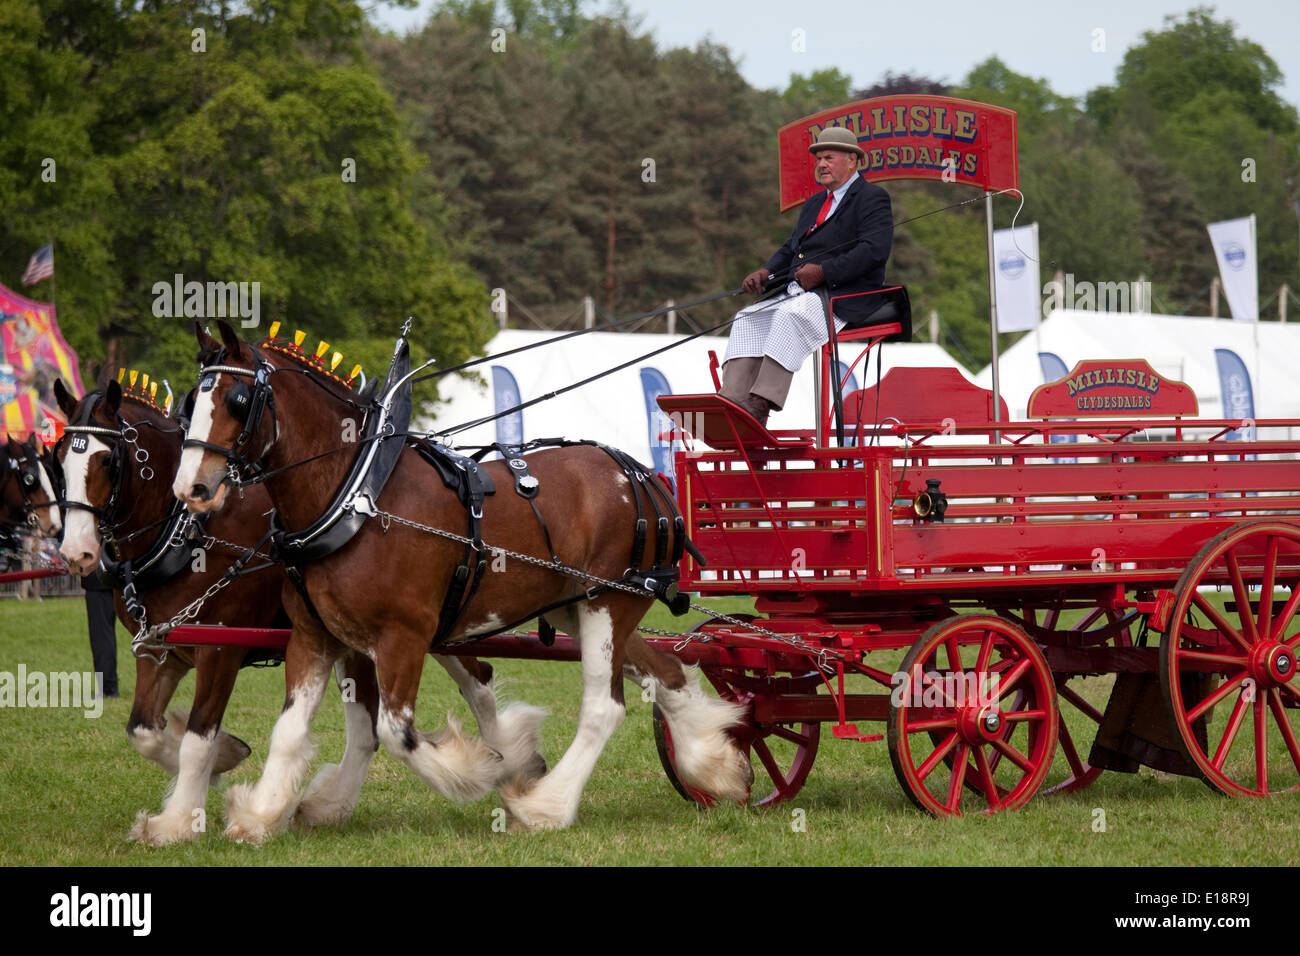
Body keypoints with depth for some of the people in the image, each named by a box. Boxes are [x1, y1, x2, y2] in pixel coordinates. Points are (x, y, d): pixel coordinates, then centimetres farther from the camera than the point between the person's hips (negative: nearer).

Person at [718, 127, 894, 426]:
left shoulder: (872, 198, -1)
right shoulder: (815, 203, 27)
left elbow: (874, 250, -16)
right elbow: (791, 249, 26)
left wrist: (824, 271, -22)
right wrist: (766, 272, 3)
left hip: (845, 297, -9)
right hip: (800, 293, 9)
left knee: (790, 315, -34)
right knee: (749, 318, -8)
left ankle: (760, 405, -42)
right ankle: (732, 400, -23)